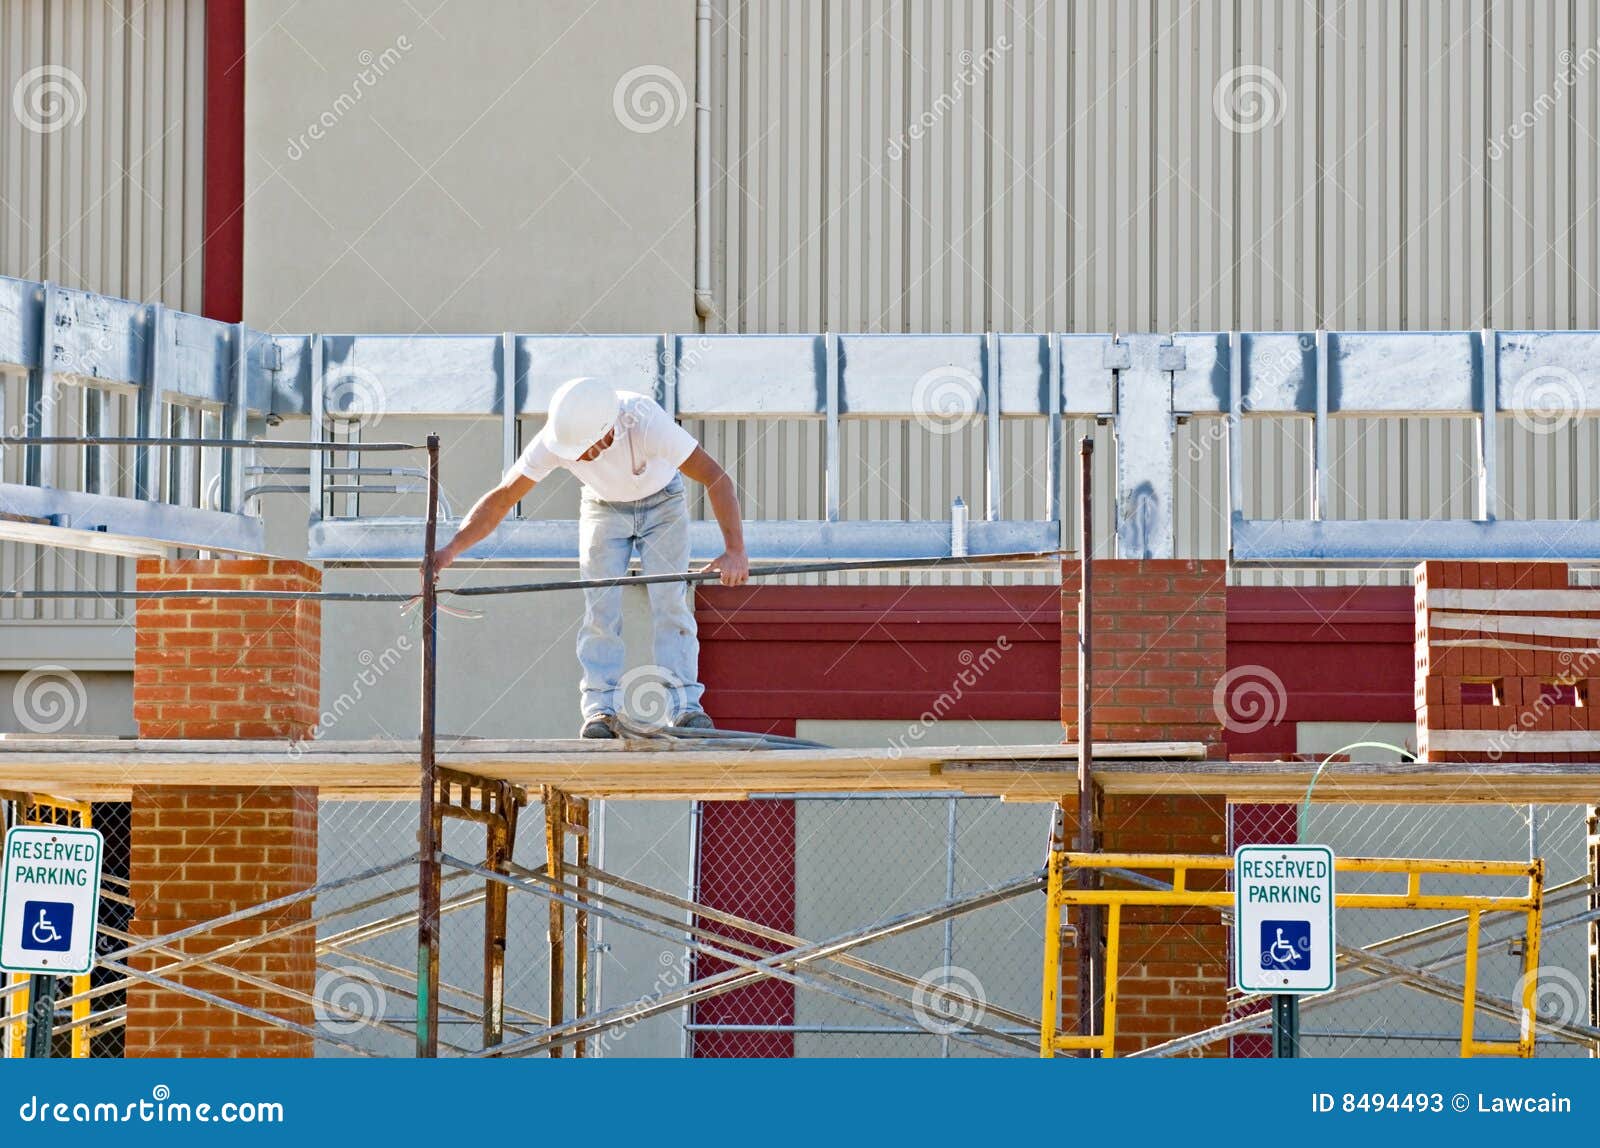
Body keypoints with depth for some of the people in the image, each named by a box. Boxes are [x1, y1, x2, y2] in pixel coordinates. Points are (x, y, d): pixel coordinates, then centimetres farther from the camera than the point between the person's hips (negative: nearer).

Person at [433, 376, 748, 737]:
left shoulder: (647, 422, -40)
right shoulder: (555, 439, -31)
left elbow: (717, 479, -37)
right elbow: (501, 498, -24)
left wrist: (735, 551, -47)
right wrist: (451, 549, -37)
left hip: (662, 504, -2)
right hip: (603, 507, 2)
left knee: (670, 600, -15)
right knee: (600, 604, -12)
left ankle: (685, 705, -12)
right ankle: (601, 710, -8)